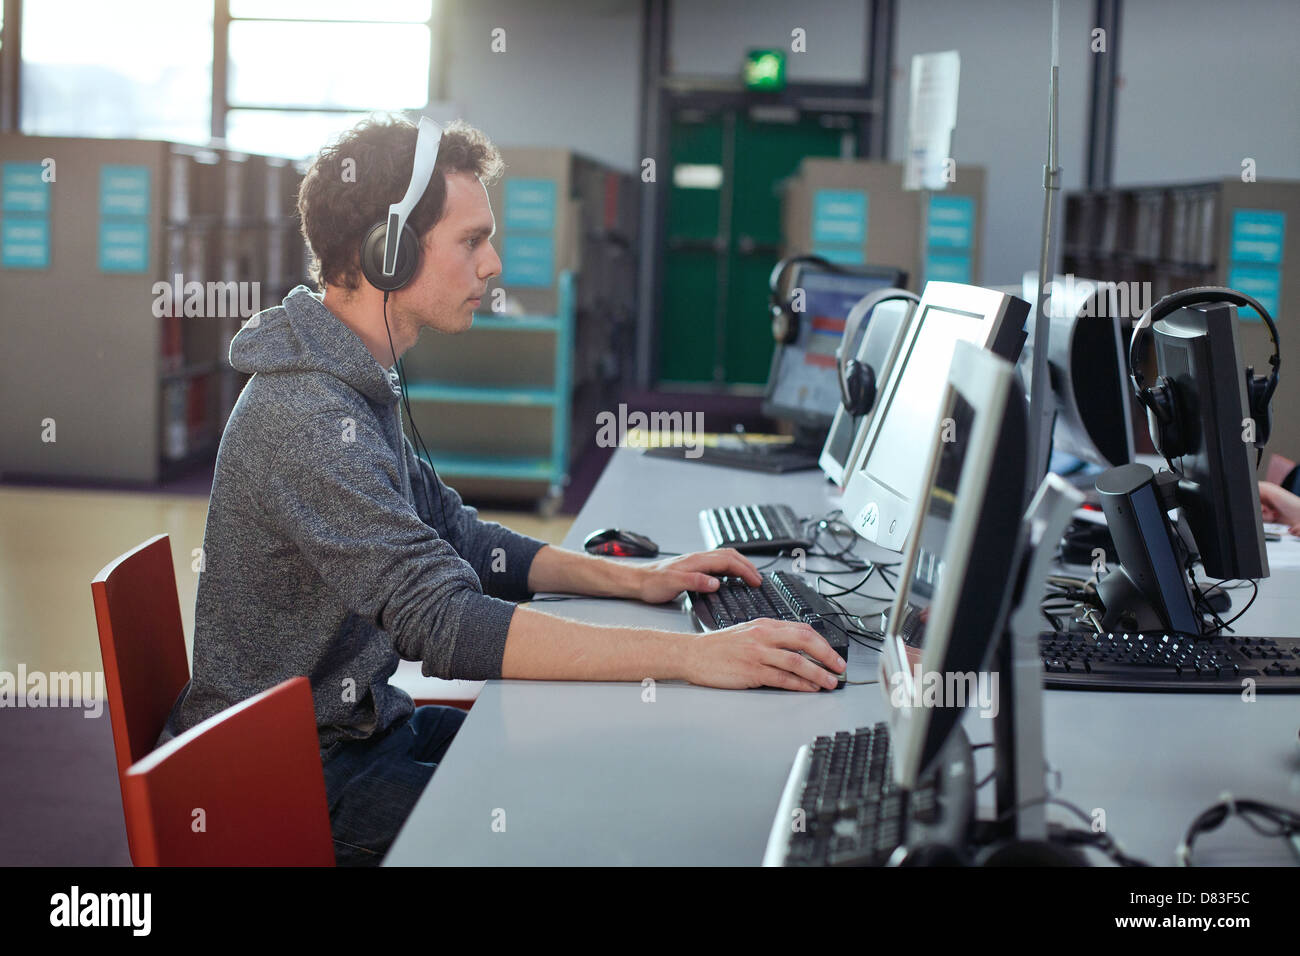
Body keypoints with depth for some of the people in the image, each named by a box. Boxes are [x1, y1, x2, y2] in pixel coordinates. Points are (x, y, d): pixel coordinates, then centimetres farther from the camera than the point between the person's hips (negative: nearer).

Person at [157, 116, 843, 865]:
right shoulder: (308, 420, -27)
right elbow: (445, 623, -34)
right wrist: (689, 655, -37)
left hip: (362, 723, 9)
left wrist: (632, 579, 1)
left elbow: (455, 537, 13)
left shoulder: (357, 383, 7)